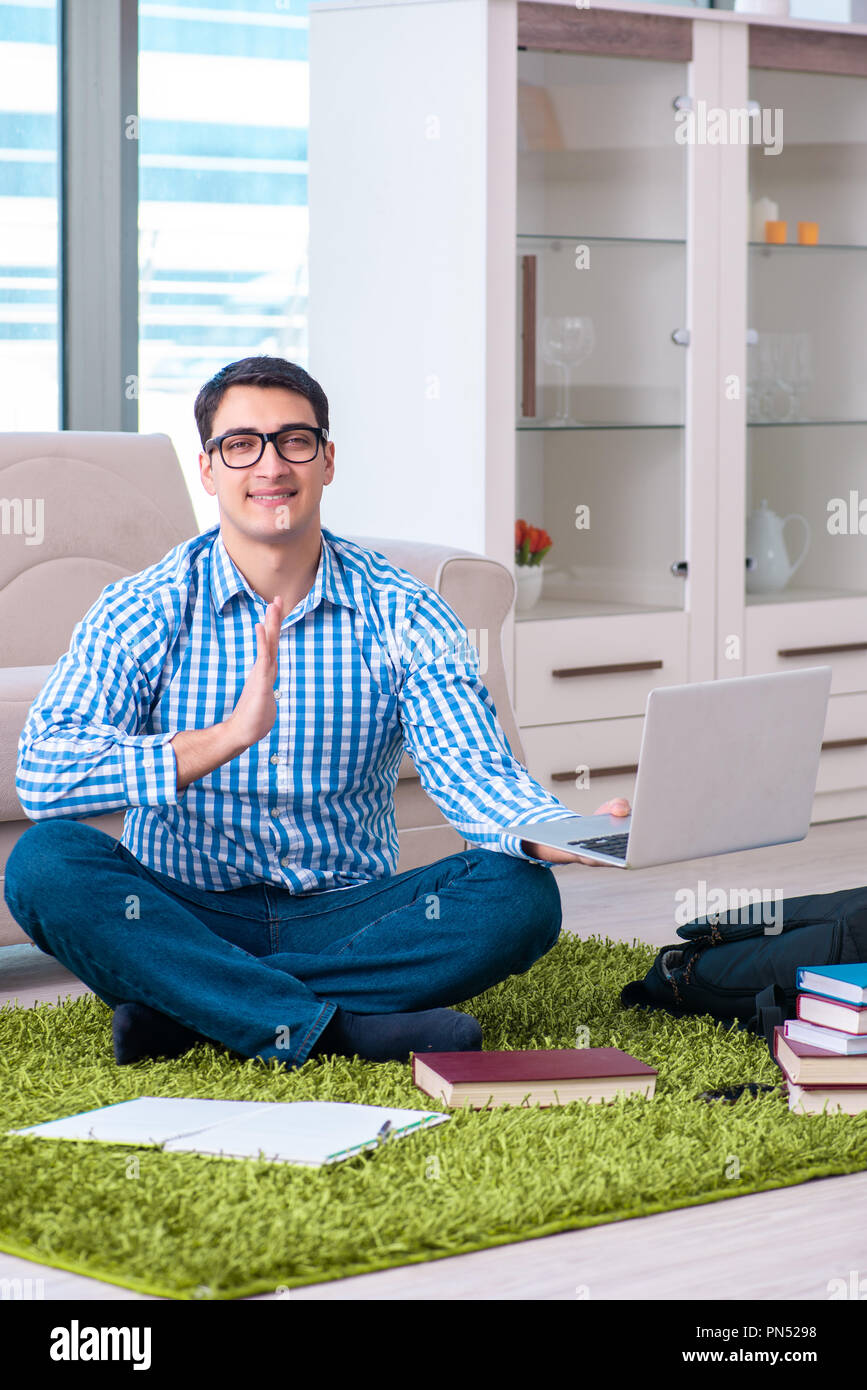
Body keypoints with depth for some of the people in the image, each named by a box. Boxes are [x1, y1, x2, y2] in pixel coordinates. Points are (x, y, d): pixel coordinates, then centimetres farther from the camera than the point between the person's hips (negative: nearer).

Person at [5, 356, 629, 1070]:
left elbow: (474, 770, -13)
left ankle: (188, 1011, -24)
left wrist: (562, 837, -37)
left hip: (349, 920, 2)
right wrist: (225, 738, -35)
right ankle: (342, 1029, -32)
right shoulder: (142, 613, -6)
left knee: (522, 894, -23)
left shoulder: (402, 615, 0)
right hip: (185, 919, -2)